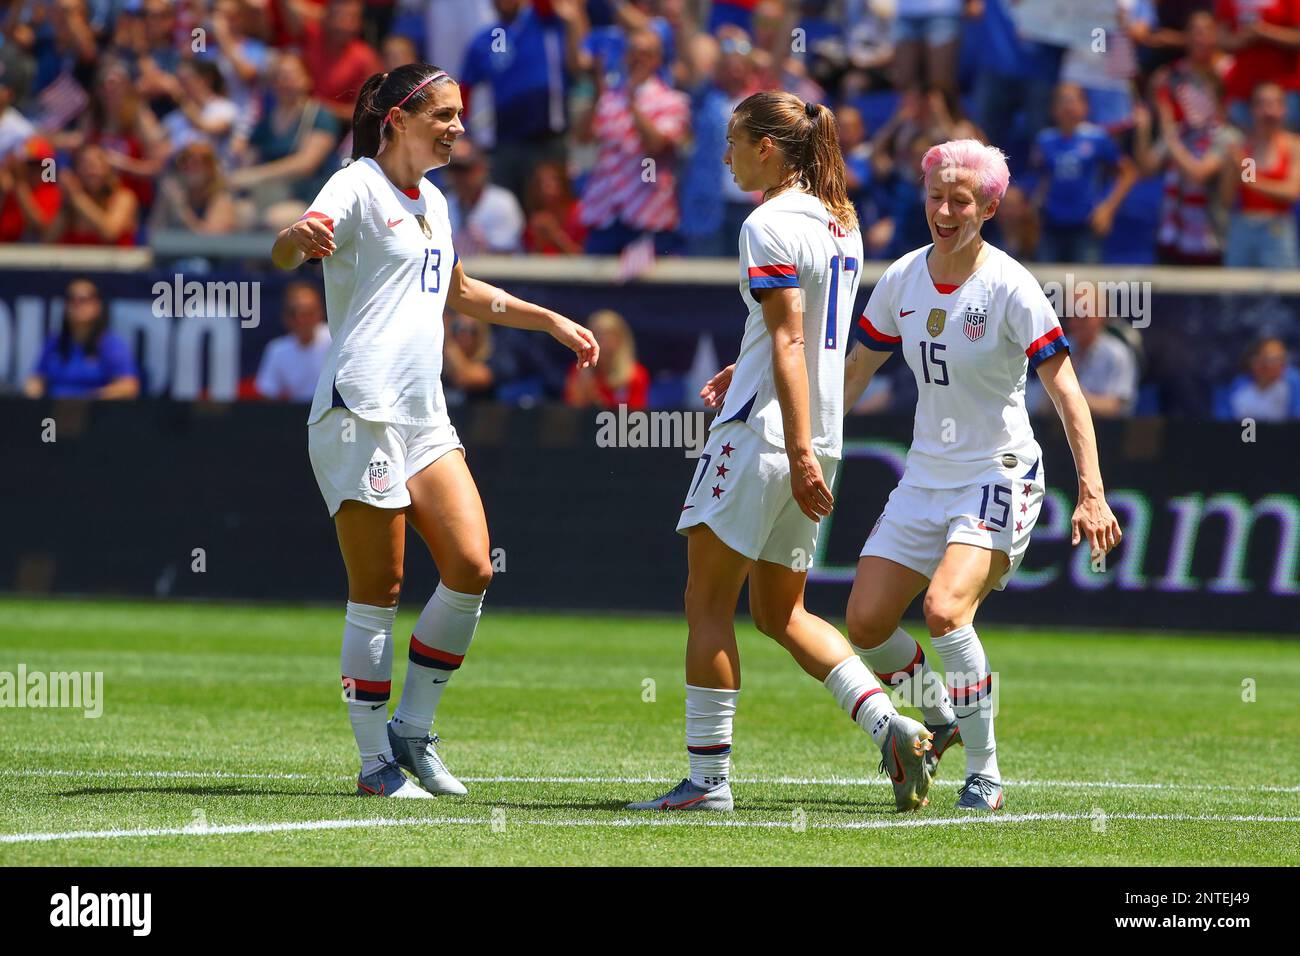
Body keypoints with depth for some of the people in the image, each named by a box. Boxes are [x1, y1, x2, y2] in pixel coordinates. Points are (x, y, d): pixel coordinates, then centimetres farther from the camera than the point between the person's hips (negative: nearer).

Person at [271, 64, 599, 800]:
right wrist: (299, 237, -48)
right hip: (361, 413, -8)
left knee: (471, 568, -4)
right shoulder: (358, 188, -6)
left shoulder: (433, 203, 19)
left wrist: (550, 321, 38)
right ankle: (376, 762, 2)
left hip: (425, 418, 8)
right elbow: (287, 252, -25)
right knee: (378, 592, -5)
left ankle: (413, 733, 9)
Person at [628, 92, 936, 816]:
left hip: (763, 431, -9)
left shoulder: (770, 226, -12)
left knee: (708, 603, -1)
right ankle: (889, 724, -1)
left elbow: (790, 342, -19)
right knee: (781, 612, 15)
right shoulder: (839, 221, 14)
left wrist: (799, 452, -22)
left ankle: (708, 779, -1)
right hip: (819, 436, 9)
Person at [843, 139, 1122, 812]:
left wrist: (1091, 494, -26)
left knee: (945, 608, -27)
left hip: (999, 477, -6)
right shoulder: (903, 279, 1)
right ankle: (939, 719, 29)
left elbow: (1065, 390, -18)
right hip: (925, 476, 6)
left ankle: (985, 774, -14)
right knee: (866, 624, -1)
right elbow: (854, 372, 15)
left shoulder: (1010, 287, -15)